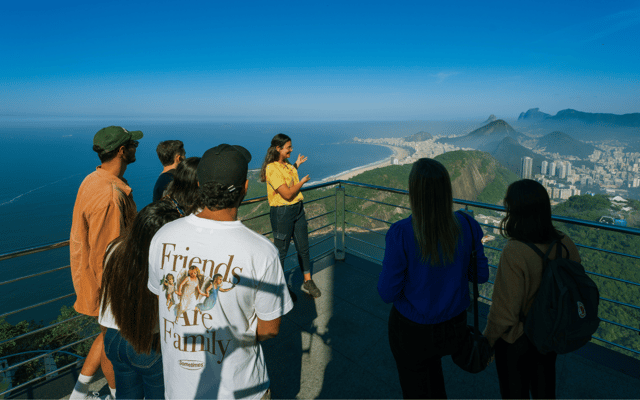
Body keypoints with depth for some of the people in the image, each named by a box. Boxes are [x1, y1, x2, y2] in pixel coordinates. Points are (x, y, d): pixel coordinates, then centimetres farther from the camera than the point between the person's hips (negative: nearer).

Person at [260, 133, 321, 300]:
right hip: (282, 212, -8)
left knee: (303, 247, 13)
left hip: (297, 209, 8)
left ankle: (307, 282, 28)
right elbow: (287, 194, -23)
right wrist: (302, 181, -8)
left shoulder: (287, 165, 9)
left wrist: (296, 165, 28)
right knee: (281, 251, 7)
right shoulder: (272, 169, -19)